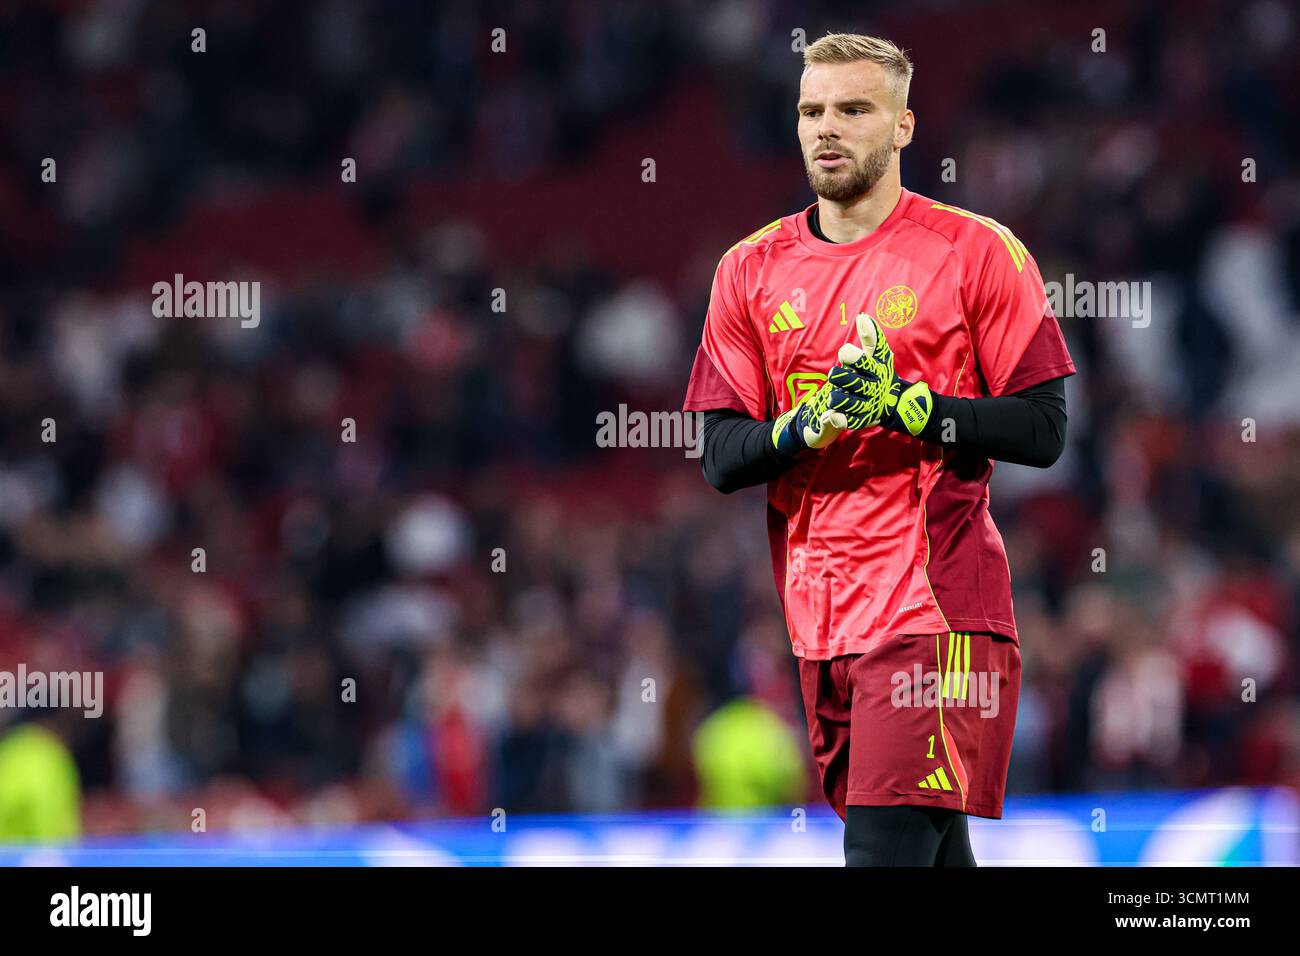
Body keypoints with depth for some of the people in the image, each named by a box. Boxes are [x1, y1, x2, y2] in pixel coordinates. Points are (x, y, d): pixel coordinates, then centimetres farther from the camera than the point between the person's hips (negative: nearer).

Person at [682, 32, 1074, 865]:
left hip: (938, 610, -5)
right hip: (821, 623, 5)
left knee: (885, 848, -17)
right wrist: (805, 426, -13)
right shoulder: (752, 271, 11)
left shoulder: (977, 252, -1)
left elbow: (1042, 429, -4)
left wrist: (906, 406, -17)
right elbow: (721, 458, 7)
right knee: (932, 850, 10)